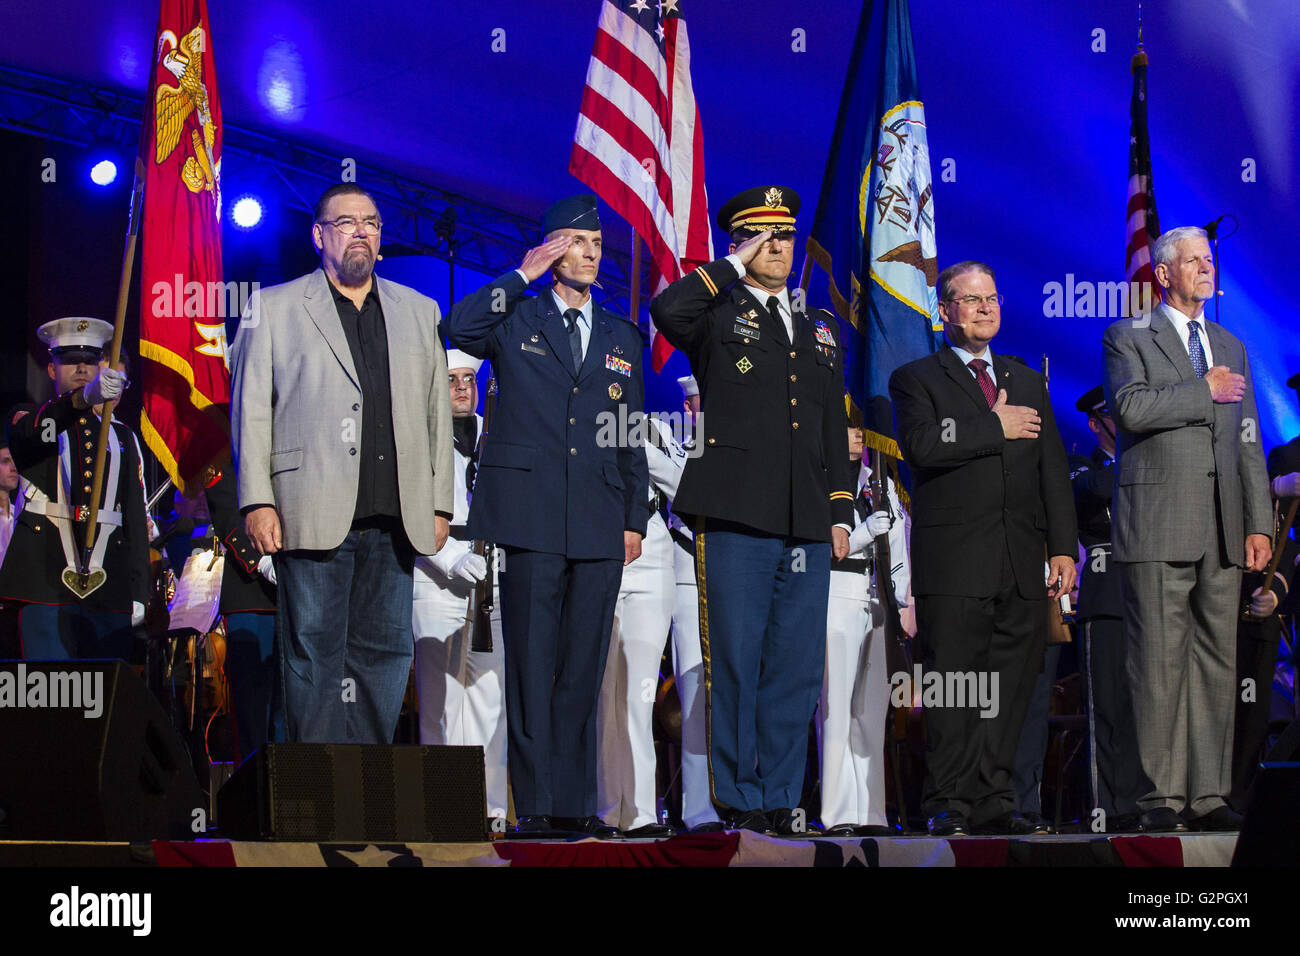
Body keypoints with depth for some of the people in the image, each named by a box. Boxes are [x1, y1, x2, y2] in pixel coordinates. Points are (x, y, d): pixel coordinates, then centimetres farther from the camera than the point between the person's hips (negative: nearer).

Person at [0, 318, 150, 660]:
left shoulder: (122, 436, 22)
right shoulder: (28, 419, 12)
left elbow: (136, 516, 17)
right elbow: (30, 432, -16)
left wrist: (139, 593, 7)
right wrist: (84, 396, -36)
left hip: (109, 589, 3)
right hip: (47, 579, -3)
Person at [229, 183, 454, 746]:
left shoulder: (419, 312, 18)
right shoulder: (274, 308, 8)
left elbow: (439, 413, 16)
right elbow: (251, 412, 4)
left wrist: (440, 505, 9)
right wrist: (257, 502, -6)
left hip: (395, 521, 3)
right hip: (311, 515, -3)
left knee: (385, 653, 4)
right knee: (314, 657, -2)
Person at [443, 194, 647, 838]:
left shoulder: (622, 339, 19)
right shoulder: (515, 321, 8)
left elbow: (632, 440, 19)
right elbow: (459, 329, -15)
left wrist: (635, 519, 12)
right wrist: (523, 275, -9)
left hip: (600, 525, 4)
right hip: (531, 517, -4)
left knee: (583, 666, 5)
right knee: (531, 664, -4)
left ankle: (574, 804, 10)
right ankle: (535, 803, -3)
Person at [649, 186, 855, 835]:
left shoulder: (819, 331, 22)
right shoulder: (719, 316, 6)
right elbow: (667, 311, -19)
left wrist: (840, 512, 15)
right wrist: (733, 267, -7)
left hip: (808, 527, 5)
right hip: (735, 517, -5)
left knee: (796, 670, 5)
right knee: (735, 665, -3)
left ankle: (781, 800, 12)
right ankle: (740, 803, 3)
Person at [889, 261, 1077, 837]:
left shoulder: (1028, 382, 21)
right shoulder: (916, 379, 6)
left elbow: (1053, 471, 16)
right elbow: (920, 444, -14)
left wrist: (1063, 548, 7)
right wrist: (997, 428, -8)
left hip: (1022, 562, 5)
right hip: (954, 561, -5)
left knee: (1011, 685, 3)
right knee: (952, 686, -5)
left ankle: (993, 800, 9)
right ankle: (948, 804, -1)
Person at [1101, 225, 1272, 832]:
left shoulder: (1231, 348, 22)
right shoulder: (1128, 338, 5)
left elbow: (1249, 443, 18)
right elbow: (1131, 407, -14)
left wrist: (1259, 523, 9)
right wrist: (1205, 391, -7)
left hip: (1223, 530, 5)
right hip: (1158, 524, -5)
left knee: (1216, 662, 3)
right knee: (1159, 663, -6)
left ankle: (1208, 794, 7)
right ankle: (1162, 796, -4)